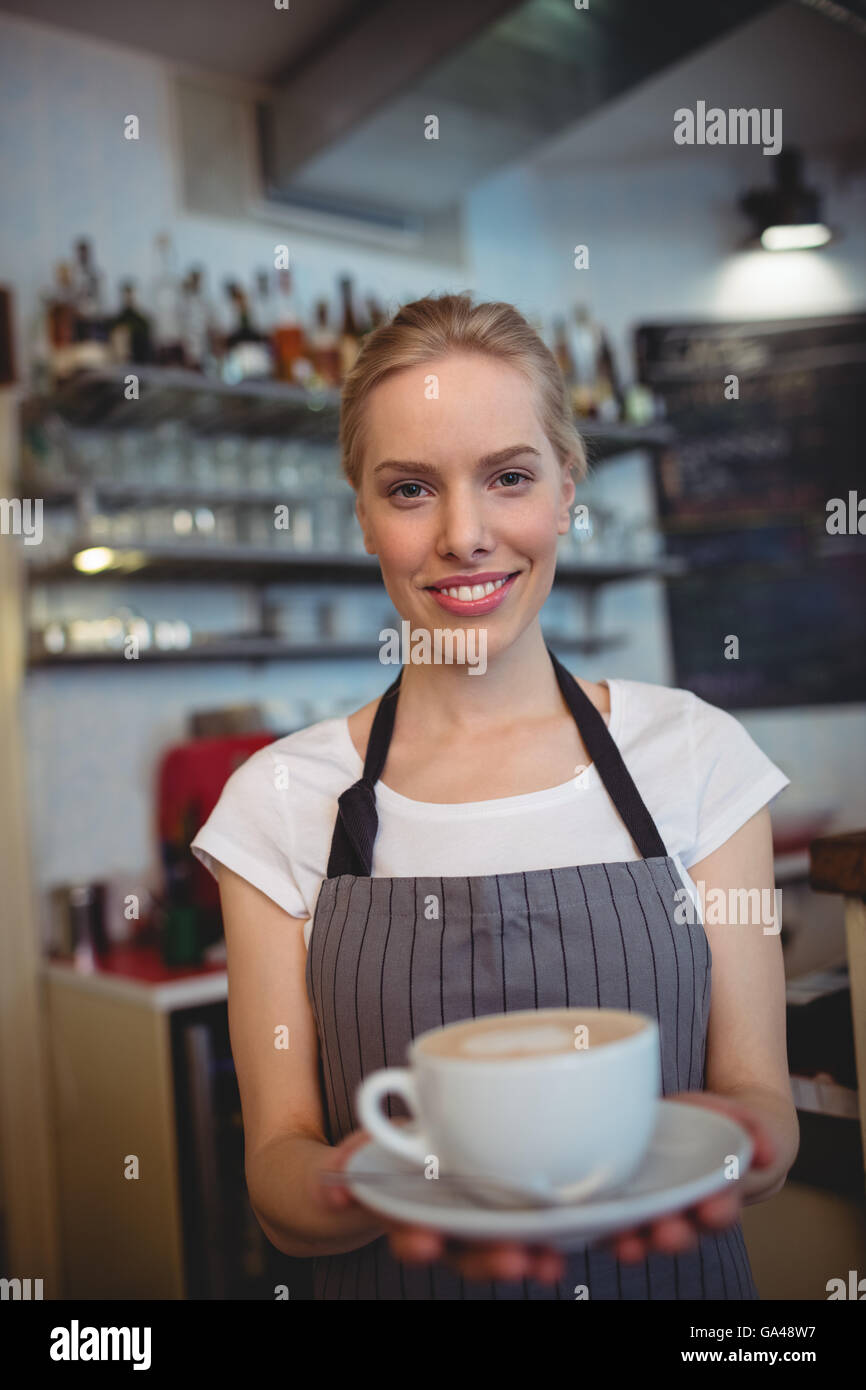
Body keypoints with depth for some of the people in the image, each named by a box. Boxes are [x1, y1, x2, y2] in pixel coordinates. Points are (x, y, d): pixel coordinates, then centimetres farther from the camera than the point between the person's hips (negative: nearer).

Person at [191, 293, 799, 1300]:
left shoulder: (695, 752, -11)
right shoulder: (281, 800, -11)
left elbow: (766, 1107, -8)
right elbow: (277, 1166, -10)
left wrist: (718, 1144, -29)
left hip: (667, 1268, 1)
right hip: (396, 1275, 0)